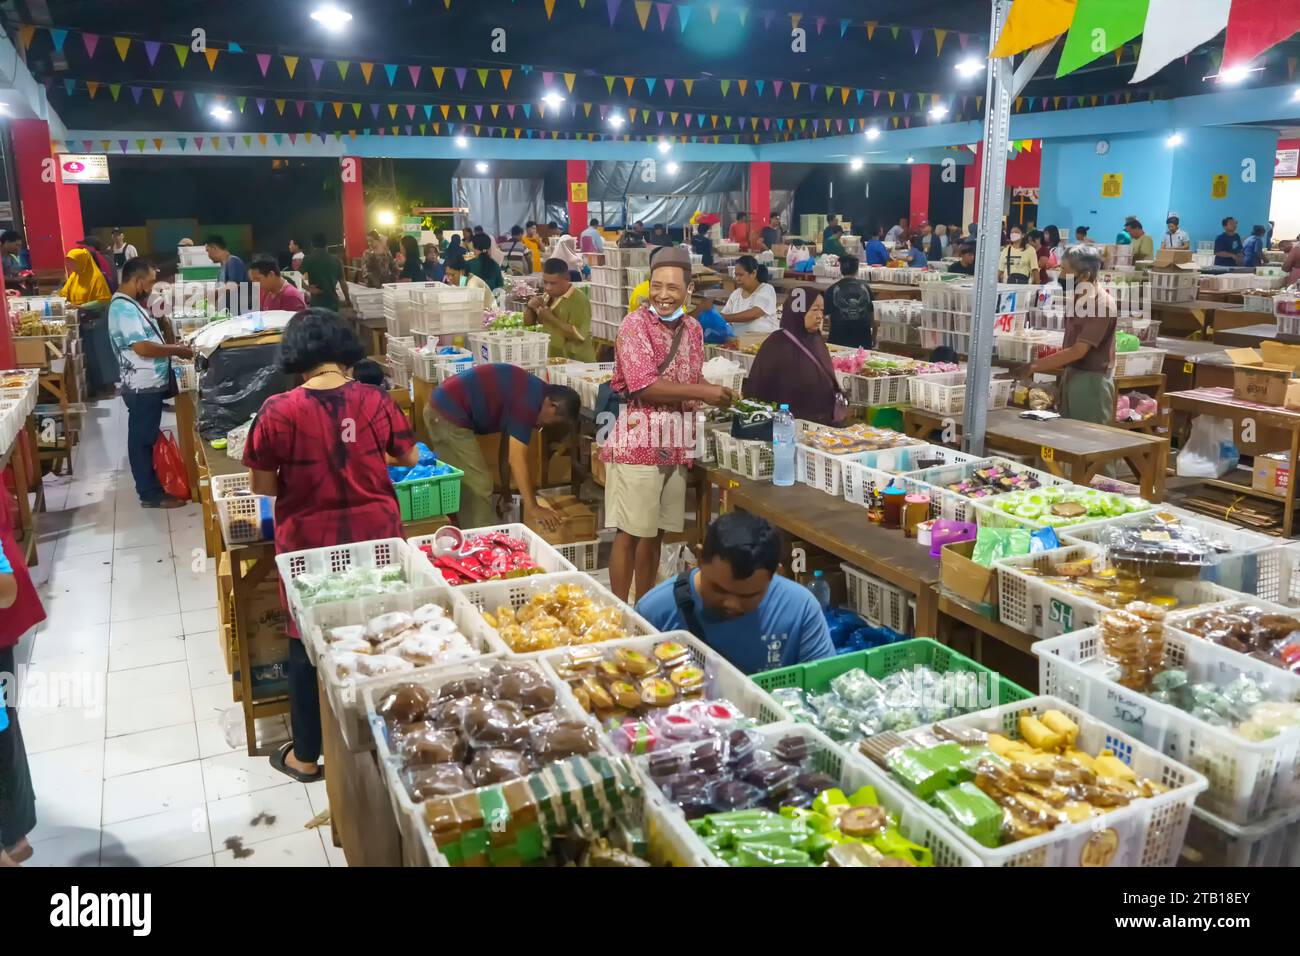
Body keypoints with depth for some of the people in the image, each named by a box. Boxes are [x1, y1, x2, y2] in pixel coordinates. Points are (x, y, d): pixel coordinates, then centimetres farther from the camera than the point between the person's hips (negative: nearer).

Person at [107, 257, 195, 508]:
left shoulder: (130, 304, 13)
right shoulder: (123, 309, -20)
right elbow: (141, 348, -27)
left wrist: (171, 348, 12)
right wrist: (177, 351, -17)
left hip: (148, 385, 10)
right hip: (142, 388, -10)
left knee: (146, 439, 17)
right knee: (142, 440, -1)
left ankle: (150, 485, 28)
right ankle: (150, 494, 6)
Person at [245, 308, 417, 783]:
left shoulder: (279, 411, -15)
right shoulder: (376, 400, -9)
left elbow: (262, 485, -7)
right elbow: (410, 458, 6)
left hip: (310, 543, -2)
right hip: (375, 537, 2)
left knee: (308, 647, 15)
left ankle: (305, 756, 29)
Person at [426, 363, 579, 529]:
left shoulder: (529, 392, 12)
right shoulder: (530, 401, -18)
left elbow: (507, 446, 19)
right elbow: (517, 459, -19)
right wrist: (533, 508, -17)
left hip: (441, 408, 10)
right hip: (449, 415, -10)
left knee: (464, 484, 18)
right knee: (479, 485, -4)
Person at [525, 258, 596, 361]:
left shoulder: (579, 299, -10)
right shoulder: (546, 296, 11)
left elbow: (578, 335, -18)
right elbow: (527, 325, 17)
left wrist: (551, 318, -19)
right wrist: (529, 307, -2)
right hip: (551, 360, 7)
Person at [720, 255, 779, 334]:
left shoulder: (766, 290, -4)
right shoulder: (735, 294, 13)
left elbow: (753, 314, -20)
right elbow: (724, 315, 10)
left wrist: (724, 317, -23)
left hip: (764, 337, -4)